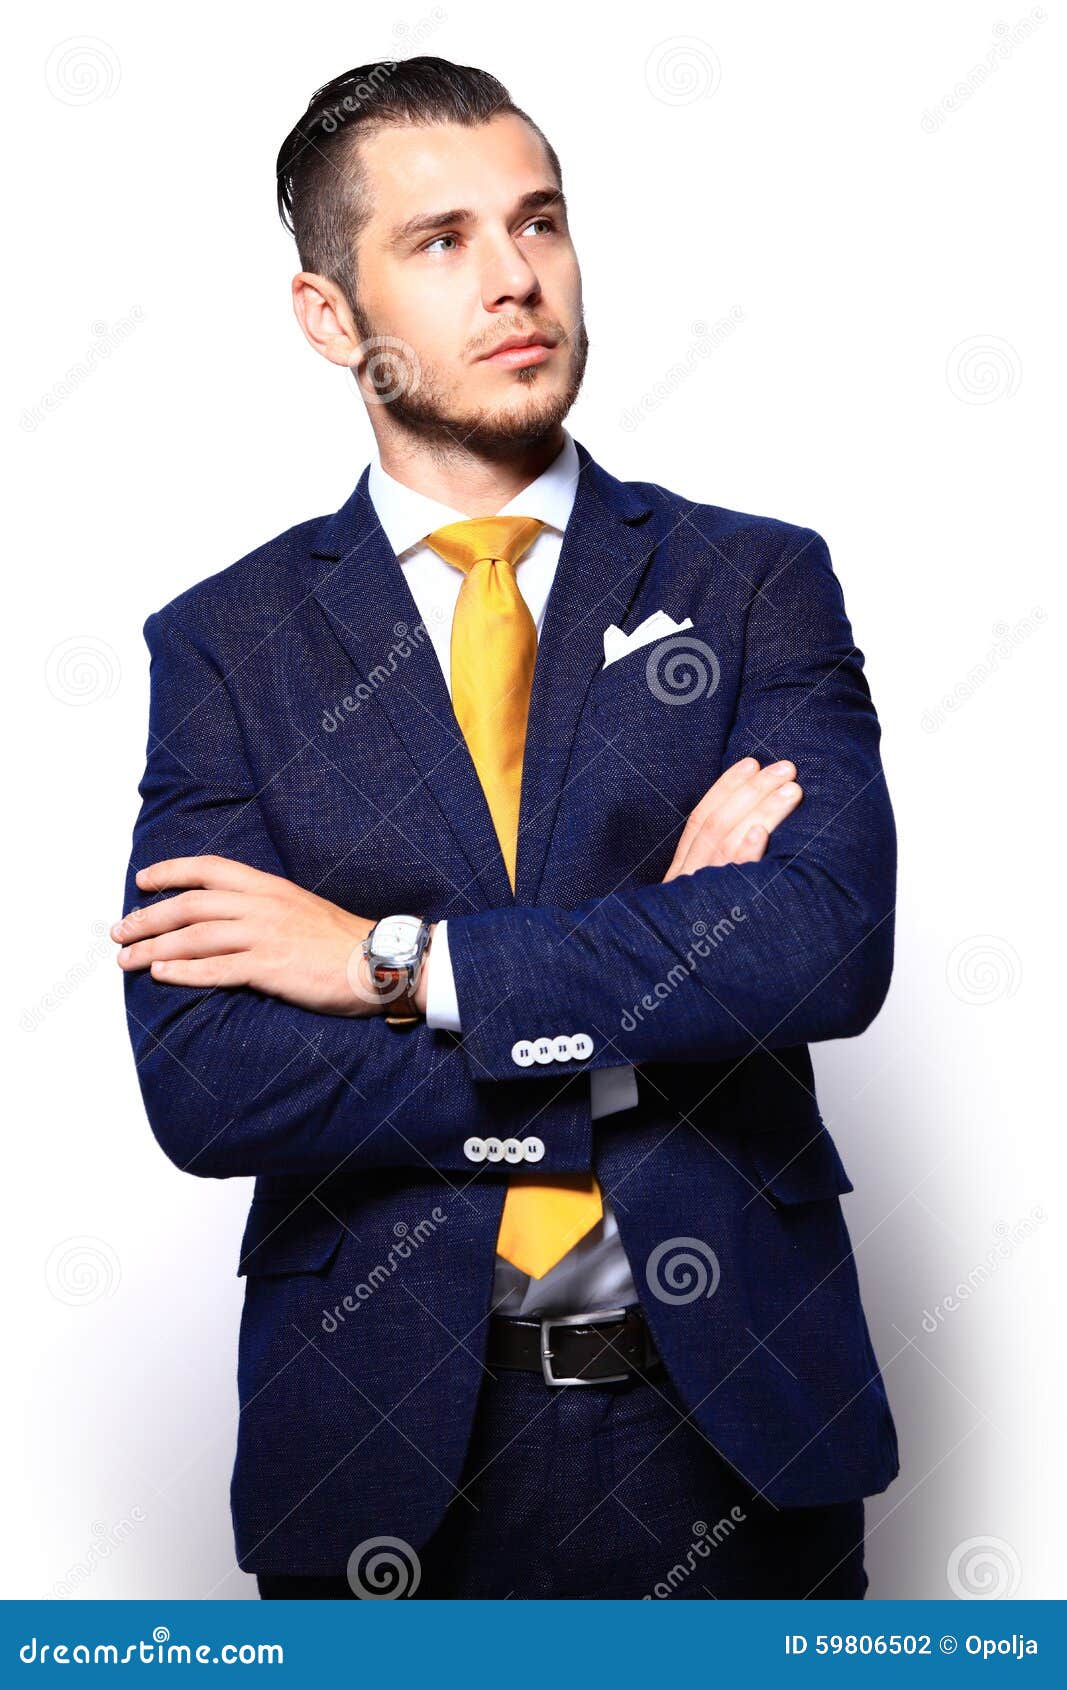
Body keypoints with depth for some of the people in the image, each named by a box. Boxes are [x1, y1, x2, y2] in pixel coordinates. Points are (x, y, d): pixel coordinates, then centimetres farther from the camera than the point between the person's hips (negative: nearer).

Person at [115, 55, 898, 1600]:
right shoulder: (226, 646, 0)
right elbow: (203, 1085, -11)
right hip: (390, 1442, 0)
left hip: (735, 1416, 1)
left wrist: (397, 961, -16)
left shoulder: (757, 583, 1)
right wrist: (652, 1016, -14)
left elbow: (834, 940, -15)